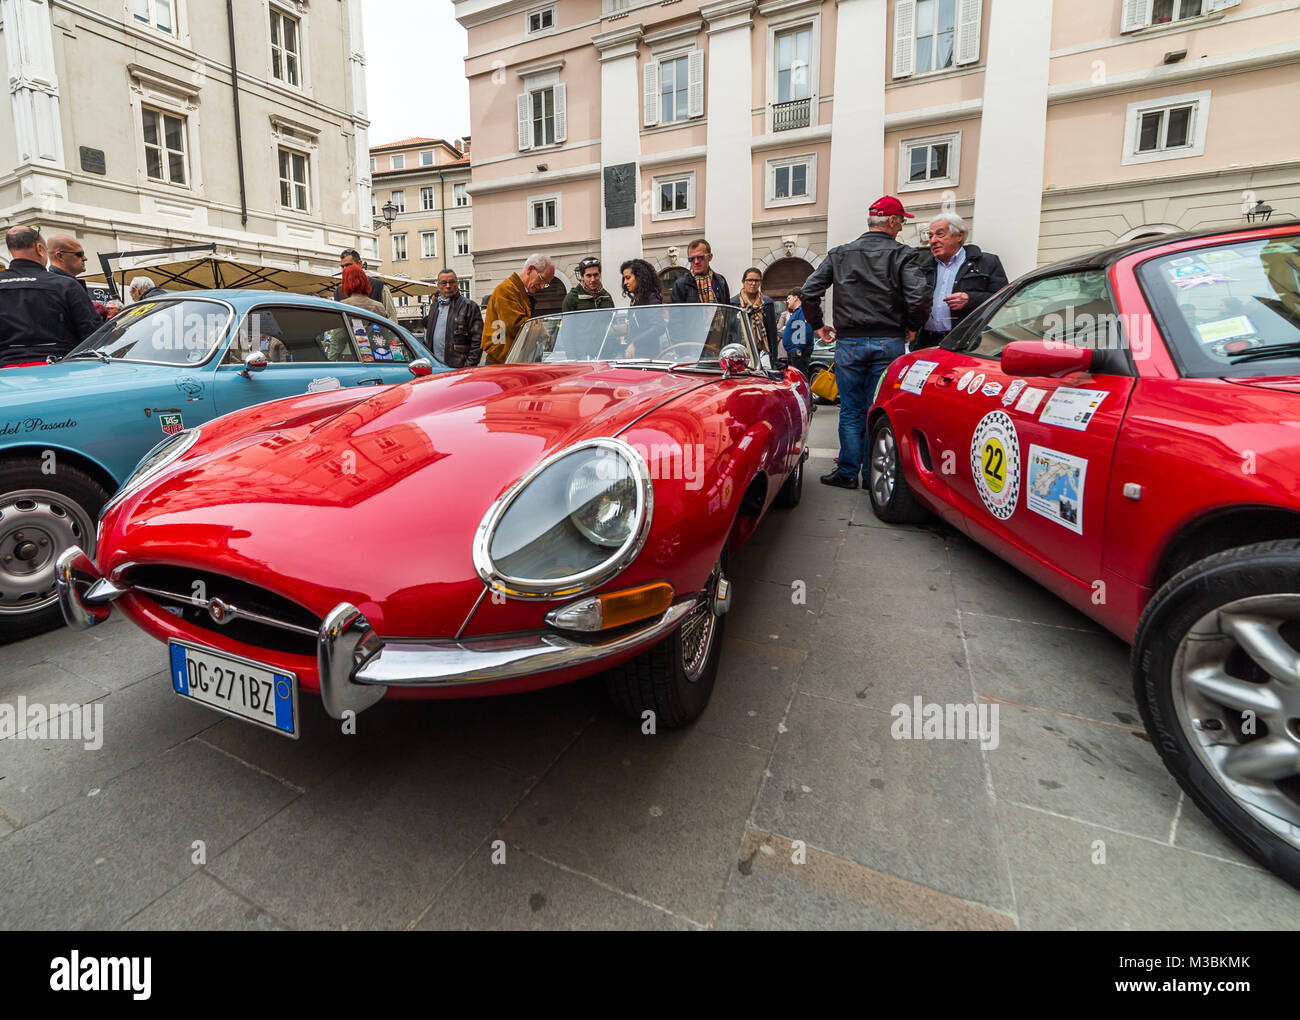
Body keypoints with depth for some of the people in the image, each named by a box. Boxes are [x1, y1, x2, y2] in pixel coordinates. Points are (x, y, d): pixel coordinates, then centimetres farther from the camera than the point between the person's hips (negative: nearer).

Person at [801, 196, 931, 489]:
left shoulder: (839, 254, 7)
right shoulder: (901, 254, -1)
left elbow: (809, 290, 3)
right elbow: (919, 296, -12)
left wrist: (817, 325, 13)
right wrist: (911, 326, 5)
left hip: (849, 343, 2)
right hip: (888, 343, -1)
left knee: (851, 411, 8)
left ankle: (848, 472, 10)